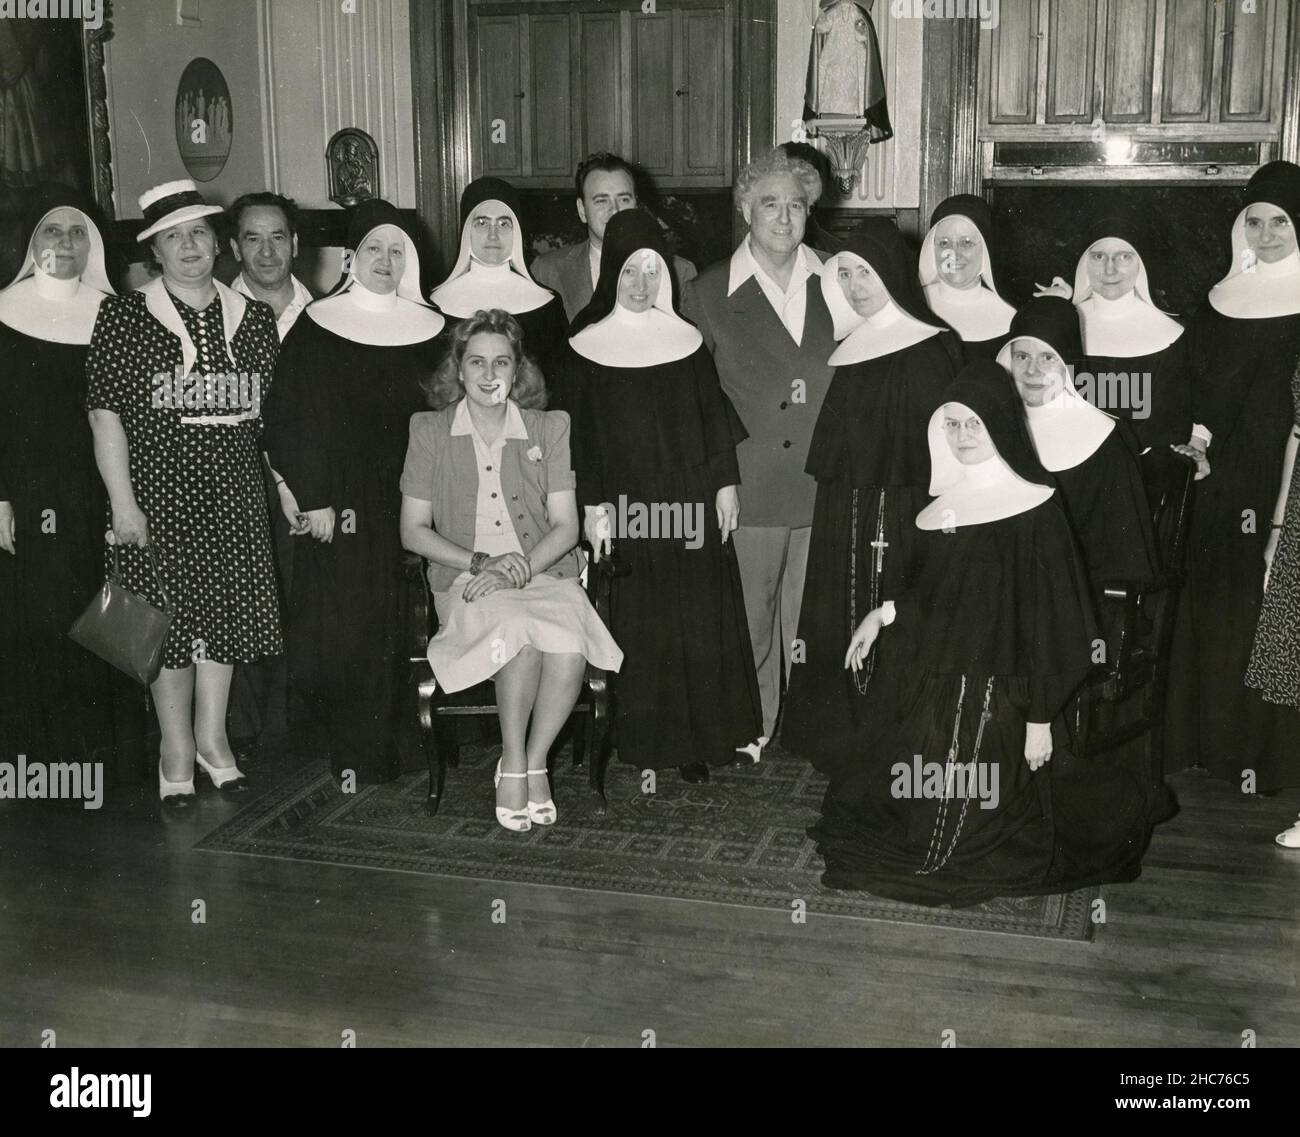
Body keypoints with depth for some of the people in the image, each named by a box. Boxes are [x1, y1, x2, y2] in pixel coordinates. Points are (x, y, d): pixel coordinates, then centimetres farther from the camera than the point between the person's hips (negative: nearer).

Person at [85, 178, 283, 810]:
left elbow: (272, 411, 15)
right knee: (169, 615, 2)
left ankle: (212, 735, 25)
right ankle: (177, 747, 17)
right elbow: (105, 413, -5)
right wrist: (122, 502, -11)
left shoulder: (255, 319, 8)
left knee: (226, 608, 8)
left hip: (235, 490, 3)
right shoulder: (123, 318, -2)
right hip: (159, 489, -3)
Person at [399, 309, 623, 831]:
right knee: (520, 637, -34)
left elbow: (565, 526, 4)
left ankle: (531, 763, -9)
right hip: (466, 581, -1)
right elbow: (414, 530, 5)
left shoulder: (549, 428, 10)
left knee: (569, 649, -32)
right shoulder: (430, 431, 8)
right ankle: (515, 765, -14)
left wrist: (520, 569, -13)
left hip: (544, 573, 1)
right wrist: (480, 563, -9)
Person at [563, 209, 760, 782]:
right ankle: (645, 740, 11)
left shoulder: (686, 338, 6)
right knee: (639, 625, 1)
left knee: (699, 620, 4)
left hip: (691, 498, 2)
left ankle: (699, 737, 14)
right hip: (628, 503, -2)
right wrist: (592, 504, -6)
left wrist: (726, 483, 3)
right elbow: (582, 428, -1)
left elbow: (713, 411, 8)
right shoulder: (588, 344, 0)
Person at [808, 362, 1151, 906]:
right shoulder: (947, 498, 9)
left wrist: (1041, 717, -14)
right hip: (932, 685, 7)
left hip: (998, 698, -6)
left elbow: (1050, 618, -13)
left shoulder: (1033, 509, -12)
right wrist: (885, 613, 7)